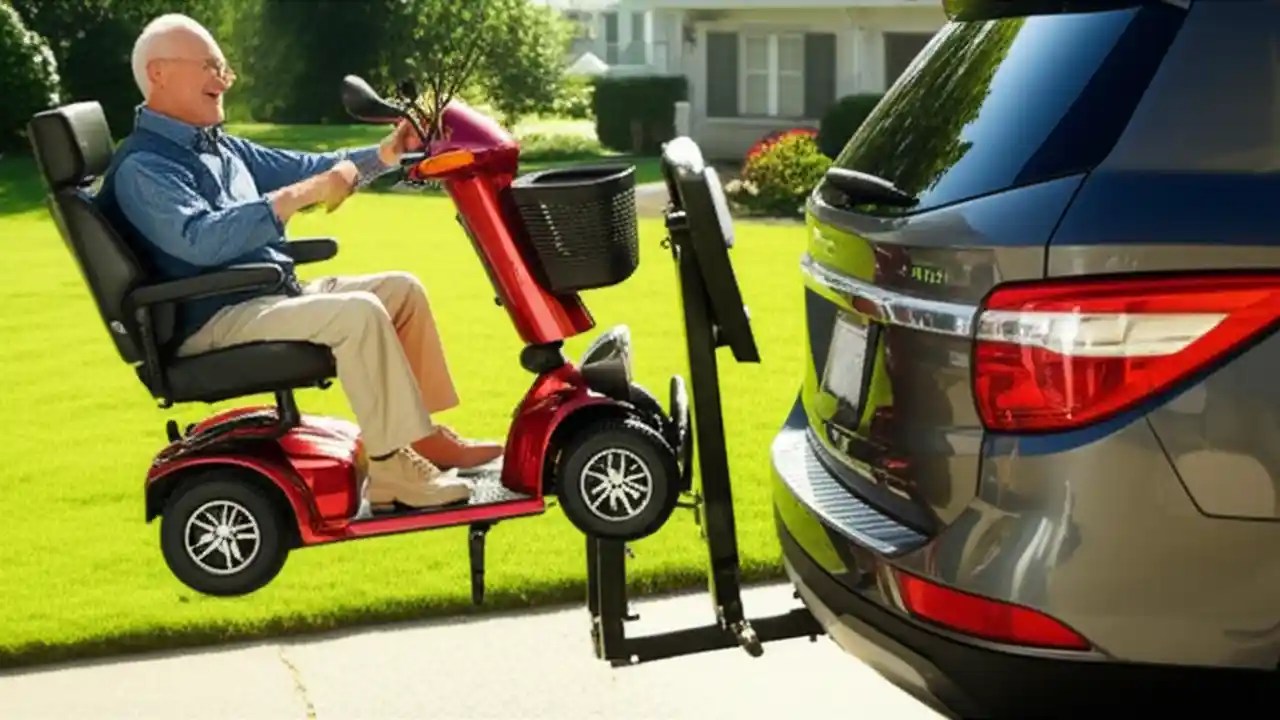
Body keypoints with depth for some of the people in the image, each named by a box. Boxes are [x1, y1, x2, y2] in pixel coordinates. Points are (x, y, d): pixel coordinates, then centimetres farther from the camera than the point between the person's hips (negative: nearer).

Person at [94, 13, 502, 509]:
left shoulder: (218, 146, 17)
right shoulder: (142, 167, -13)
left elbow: (301, 170, 24)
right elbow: (200, 239, -29)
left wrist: (384, 155, 9)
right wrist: (299, 197, -31)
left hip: (276, 294, 10)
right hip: (217, 322, -10)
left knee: (402, 289, 5)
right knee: (358, 313, -28)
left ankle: (423, 435, 5)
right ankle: (391, 465, -22)